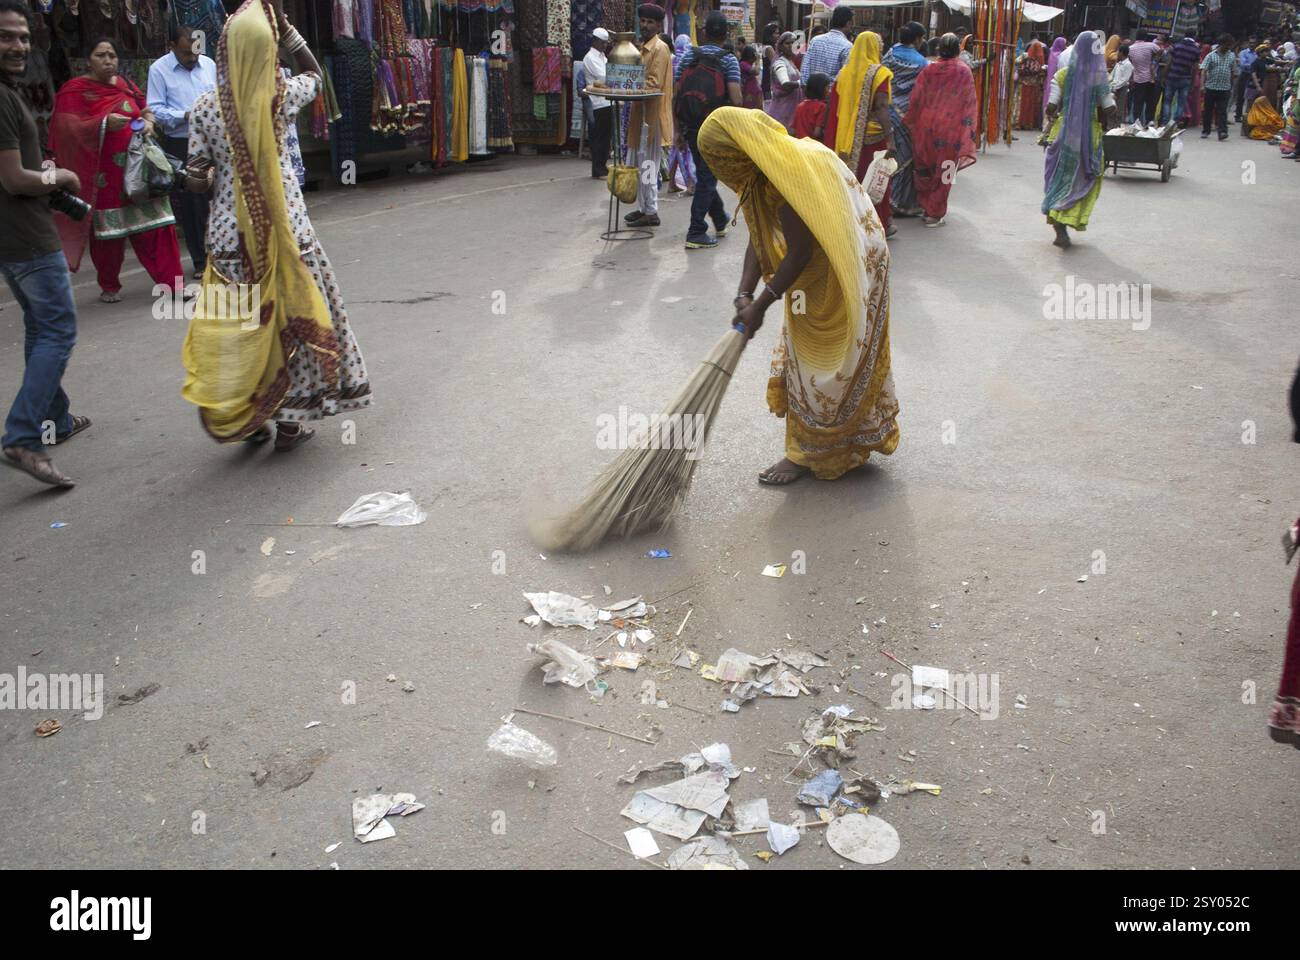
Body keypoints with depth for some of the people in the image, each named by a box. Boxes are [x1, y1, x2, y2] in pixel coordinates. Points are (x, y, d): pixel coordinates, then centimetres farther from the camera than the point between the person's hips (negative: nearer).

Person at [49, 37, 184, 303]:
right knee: (108, 232, 3)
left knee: (155, 224, -2)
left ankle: (171, 281, 1)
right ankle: (109, 287, 18)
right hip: (102, 174, -4)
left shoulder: (125, 85, 12)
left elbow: (146, 109, 20)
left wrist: (148, 122, -4)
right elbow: (69, 130, -13)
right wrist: (103, 124, -27)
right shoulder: (74, 90, -4)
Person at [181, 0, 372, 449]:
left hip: (231, 232, 1)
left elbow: (197, 179, -2)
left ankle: (245, 420, 20)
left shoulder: (205, 108, -5)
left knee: (237, 327, 11)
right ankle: (289, 420, 15)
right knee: (290, 317, 11)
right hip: (282, 229, -1)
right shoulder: (283, 96, -6)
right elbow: (313, 73, 16)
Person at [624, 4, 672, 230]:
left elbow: (654, 83, -18)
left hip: (652, 112, -9)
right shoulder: (644, 48, 19)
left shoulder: (660, 48, -10)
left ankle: (651, 212, -5)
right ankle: (642, 207, 19)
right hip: (641, 111, 9)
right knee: (640, 162, 12)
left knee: (647, 163, -8)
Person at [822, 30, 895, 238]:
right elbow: (881, 107, -19)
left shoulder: (845, 73, 3)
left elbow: (835, 107, 5)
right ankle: (880, 224, 16)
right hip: (872, 136, -4)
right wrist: (890, 138, -22)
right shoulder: (878, 73, -10)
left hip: (847, 136, 4)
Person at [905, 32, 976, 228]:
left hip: (926, 125, 2)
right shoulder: (964, 72, -5)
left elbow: (916, 99, 1)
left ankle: (924, 206, 25)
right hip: (951, 128, -2)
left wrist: (912, 123, 11)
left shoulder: (929, 70, 0)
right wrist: (969, 129, -1)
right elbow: (969, 102, -6)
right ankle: (934, 213, 9)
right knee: (943, 171, 7)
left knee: (926, 168, 17)